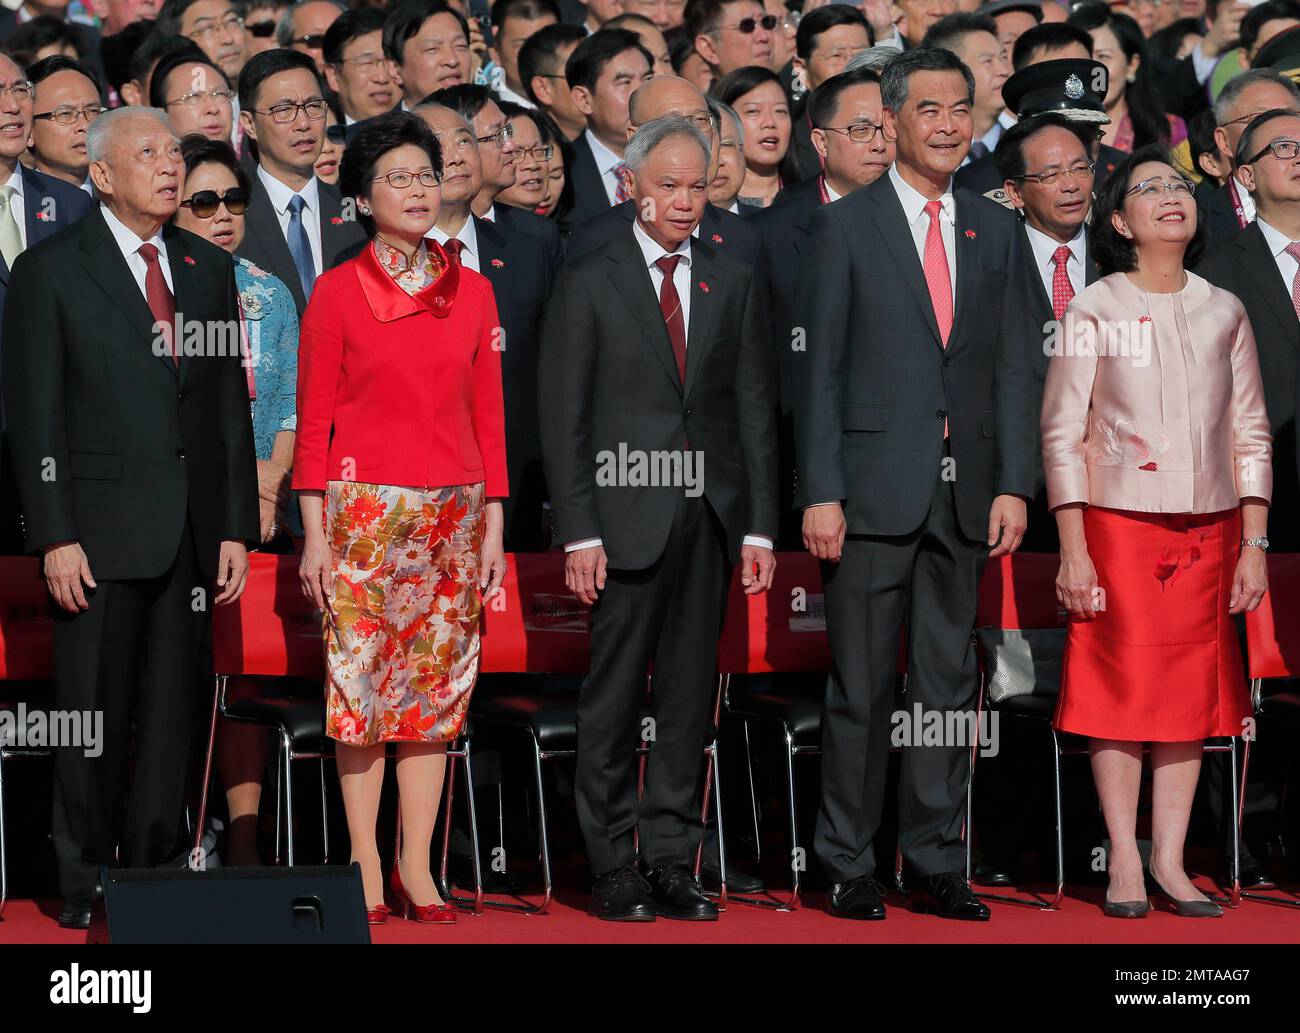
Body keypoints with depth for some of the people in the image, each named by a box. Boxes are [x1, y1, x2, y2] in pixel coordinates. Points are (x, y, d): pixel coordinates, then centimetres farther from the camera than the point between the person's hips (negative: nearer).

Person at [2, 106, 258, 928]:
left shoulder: (209, 269, 13)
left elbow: (233, 406, 13)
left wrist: (236, 527, 6)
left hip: (191, 532, 4)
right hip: (102, 528, -4)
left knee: (174, 714, 6)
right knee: (94, 715, 1)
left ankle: (158, 875, 13)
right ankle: (87, 887, 9)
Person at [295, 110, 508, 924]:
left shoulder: (472, 293, 9)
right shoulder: (338, 293, -1)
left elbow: (489, 415, 10)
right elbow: (313, 420, -1)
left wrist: (494, 526, 6)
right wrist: (316, 533, -6)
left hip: (453, 513, 3)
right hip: (365, 509, -3)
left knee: (437, 684, 3)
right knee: (361, 681, -2)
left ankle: (417, 866, 9)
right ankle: (366, 867, 4)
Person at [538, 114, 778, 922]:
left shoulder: (733, 283, 12)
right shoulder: (590, 283, 2)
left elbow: (755, 410, 10)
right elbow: (563, 417, -1)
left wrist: (759, 527, 3)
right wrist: (578, 533, -9)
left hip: (710, 520, 3)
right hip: (626, 518, -3)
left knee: (690, 696, 5)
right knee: (614, 698, -1)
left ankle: (672, 863, 11)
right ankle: (614, 869, 5)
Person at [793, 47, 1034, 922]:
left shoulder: (993, 229, 11)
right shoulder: (845, 227, -1)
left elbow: (1012, 366, 10)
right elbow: (818, 368, -4)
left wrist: (1014, 484, 1)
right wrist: (820, 493, -10)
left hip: (965, 490, 4)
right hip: (875, 485, -4)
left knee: (950, 681, 8)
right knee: (862, 687, 1)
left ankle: (937, 866, 15)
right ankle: (850, 868, 9)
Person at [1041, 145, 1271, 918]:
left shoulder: (1224, 313, 8)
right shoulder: (1094, 311, -1)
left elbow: (1251, 435, 10)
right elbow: (1062, 433, -3)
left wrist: (1255, 546, 4)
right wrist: (1073, 550, -9)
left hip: (1209, 530, 3)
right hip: (1118, 525, -3)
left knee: (1192, 691, 3)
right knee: (1122, 687, -3)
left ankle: (1171, 860, 8)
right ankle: (1124, 862, 3)